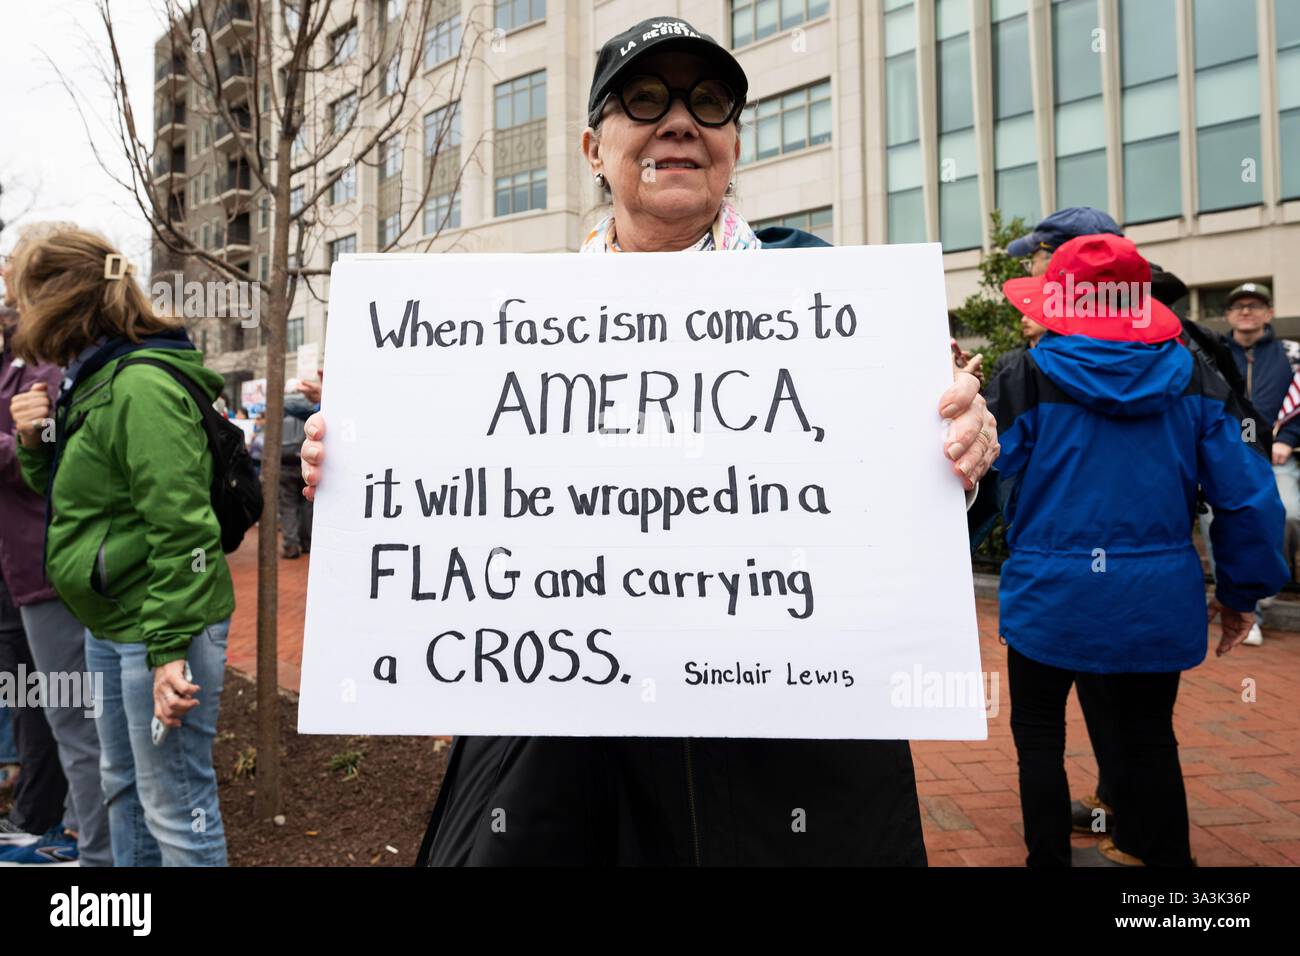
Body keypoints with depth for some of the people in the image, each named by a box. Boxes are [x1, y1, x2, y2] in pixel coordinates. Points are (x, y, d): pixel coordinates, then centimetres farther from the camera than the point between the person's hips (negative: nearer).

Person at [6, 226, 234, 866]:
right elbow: (71, 492, 21)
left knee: (175, 809, 1)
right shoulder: (92, 383, 12)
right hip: (111, 623, 10)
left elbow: (182, 529, -23)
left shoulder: (141, 388, -19)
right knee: (122, 787, 23)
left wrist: (169, 648, -24)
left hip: (160, 624, -10)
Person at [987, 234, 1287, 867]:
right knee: (1149, 737, 18)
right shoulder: (1191, 375, 0)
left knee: (1039, 734, 13)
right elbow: (1247, 491, 1)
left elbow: (998, 488, -6)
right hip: (1158, 597, 3)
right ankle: (1163, 854, 31)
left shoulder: (1025, 378, -10)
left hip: (1051, 594, -3)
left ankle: (1049, 859, 21)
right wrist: (1243, 590, 10)